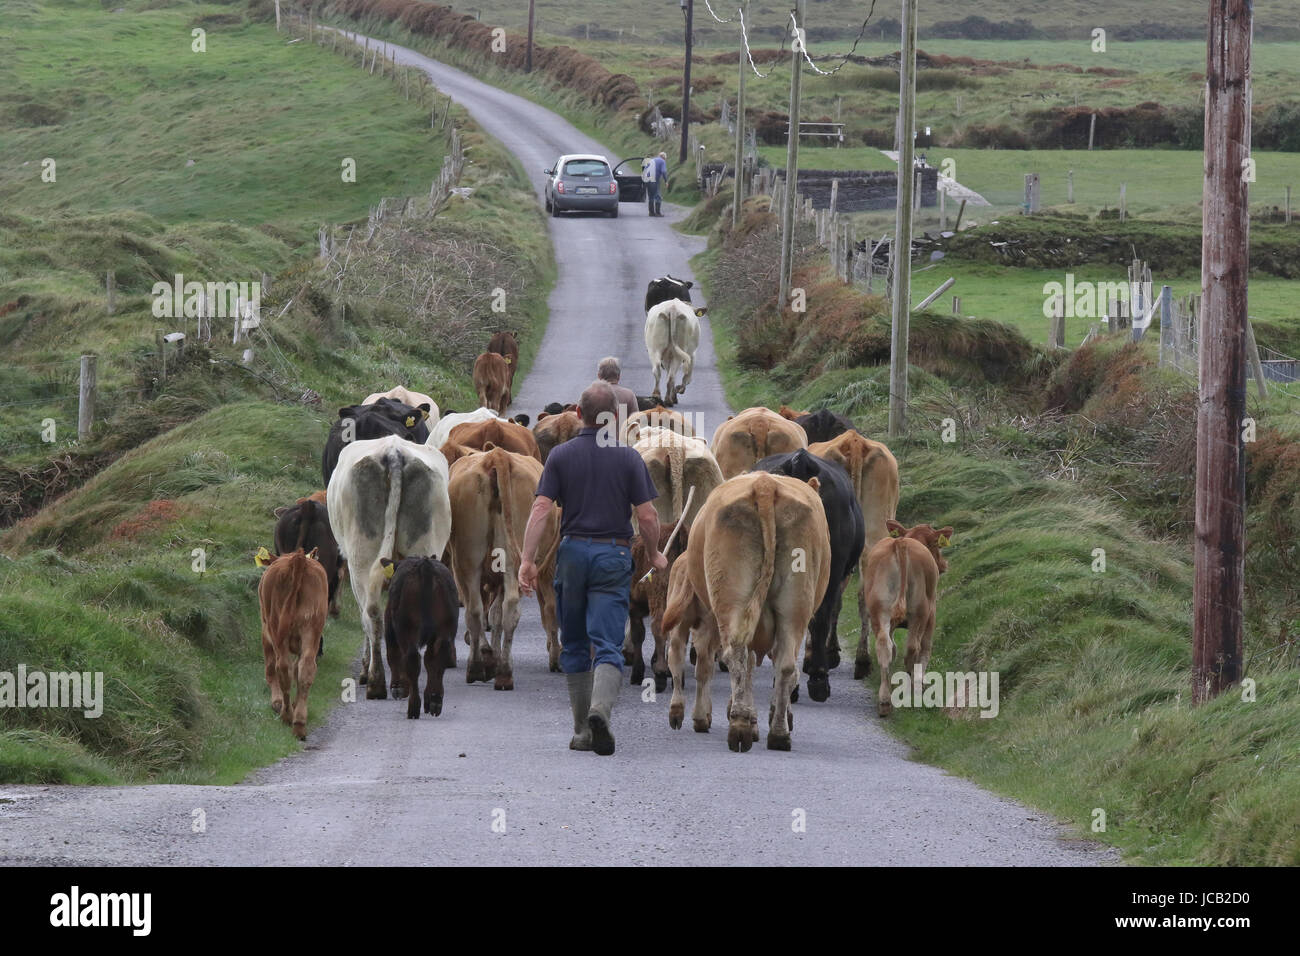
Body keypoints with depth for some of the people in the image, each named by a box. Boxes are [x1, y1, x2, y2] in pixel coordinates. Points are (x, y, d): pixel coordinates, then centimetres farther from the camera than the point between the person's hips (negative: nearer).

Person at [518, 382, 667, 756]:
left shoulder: (561, 455, 1)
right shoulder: (628, 458, -2)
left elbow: (540, 509, -7)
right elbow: (647, 516, -3)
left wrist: (527, 560, -6)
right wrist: (654, 555, 14)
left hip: (572, 551, 2)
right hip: (613, 556, -2)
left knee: (574, 645, 14)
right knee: (608, 645, -6)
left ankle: (582, 730, 16)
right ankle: (600, 710, -32)